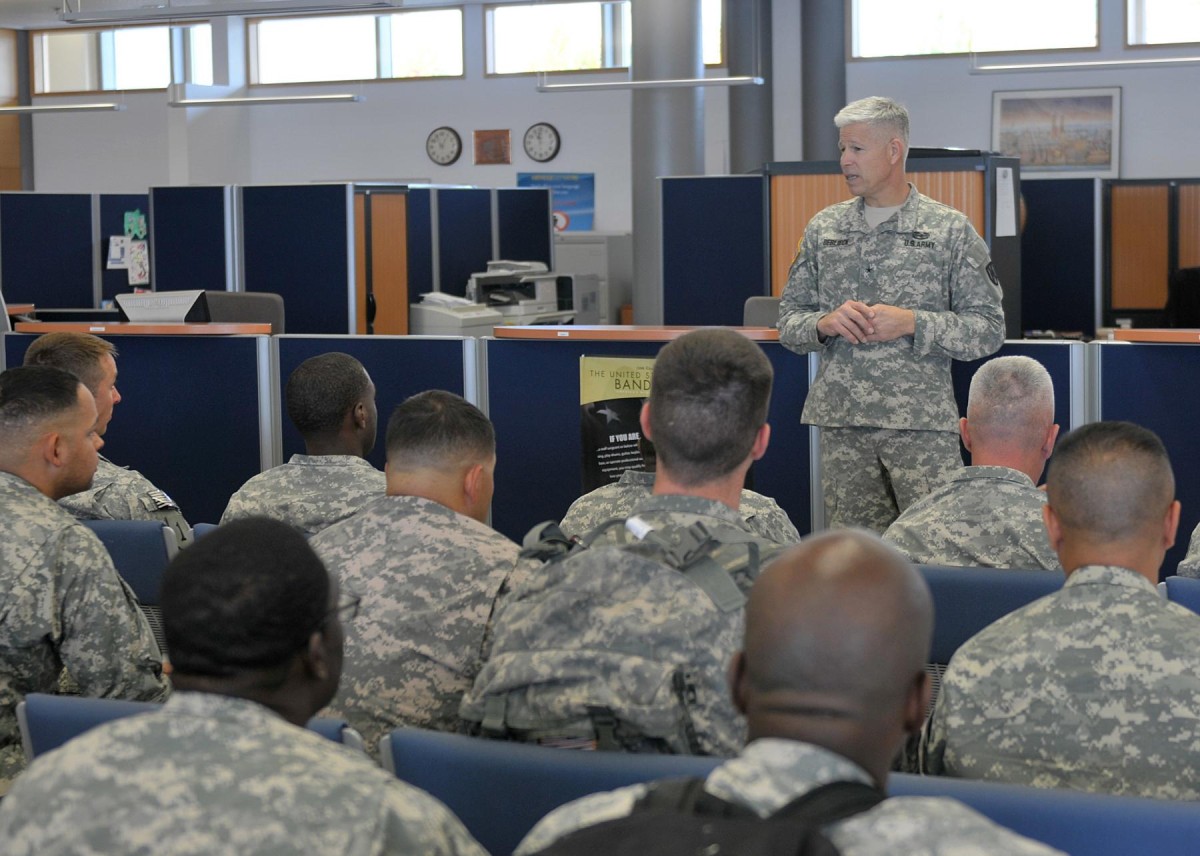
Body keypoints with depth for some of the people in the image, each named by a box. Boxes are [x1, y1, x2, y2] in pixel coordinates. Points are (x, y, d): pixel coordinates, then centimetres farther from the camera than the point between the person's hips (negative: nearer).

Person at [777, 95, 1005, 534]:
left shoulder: (950, 230, 1)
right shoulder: (824, 229, 12)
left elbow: (988, 329, -2)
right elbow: (788, 321, 14)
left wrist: (912, 323, -14)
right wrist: (825, 323, -8)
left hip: (922, 420, -3)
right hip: (841, 423, 3)